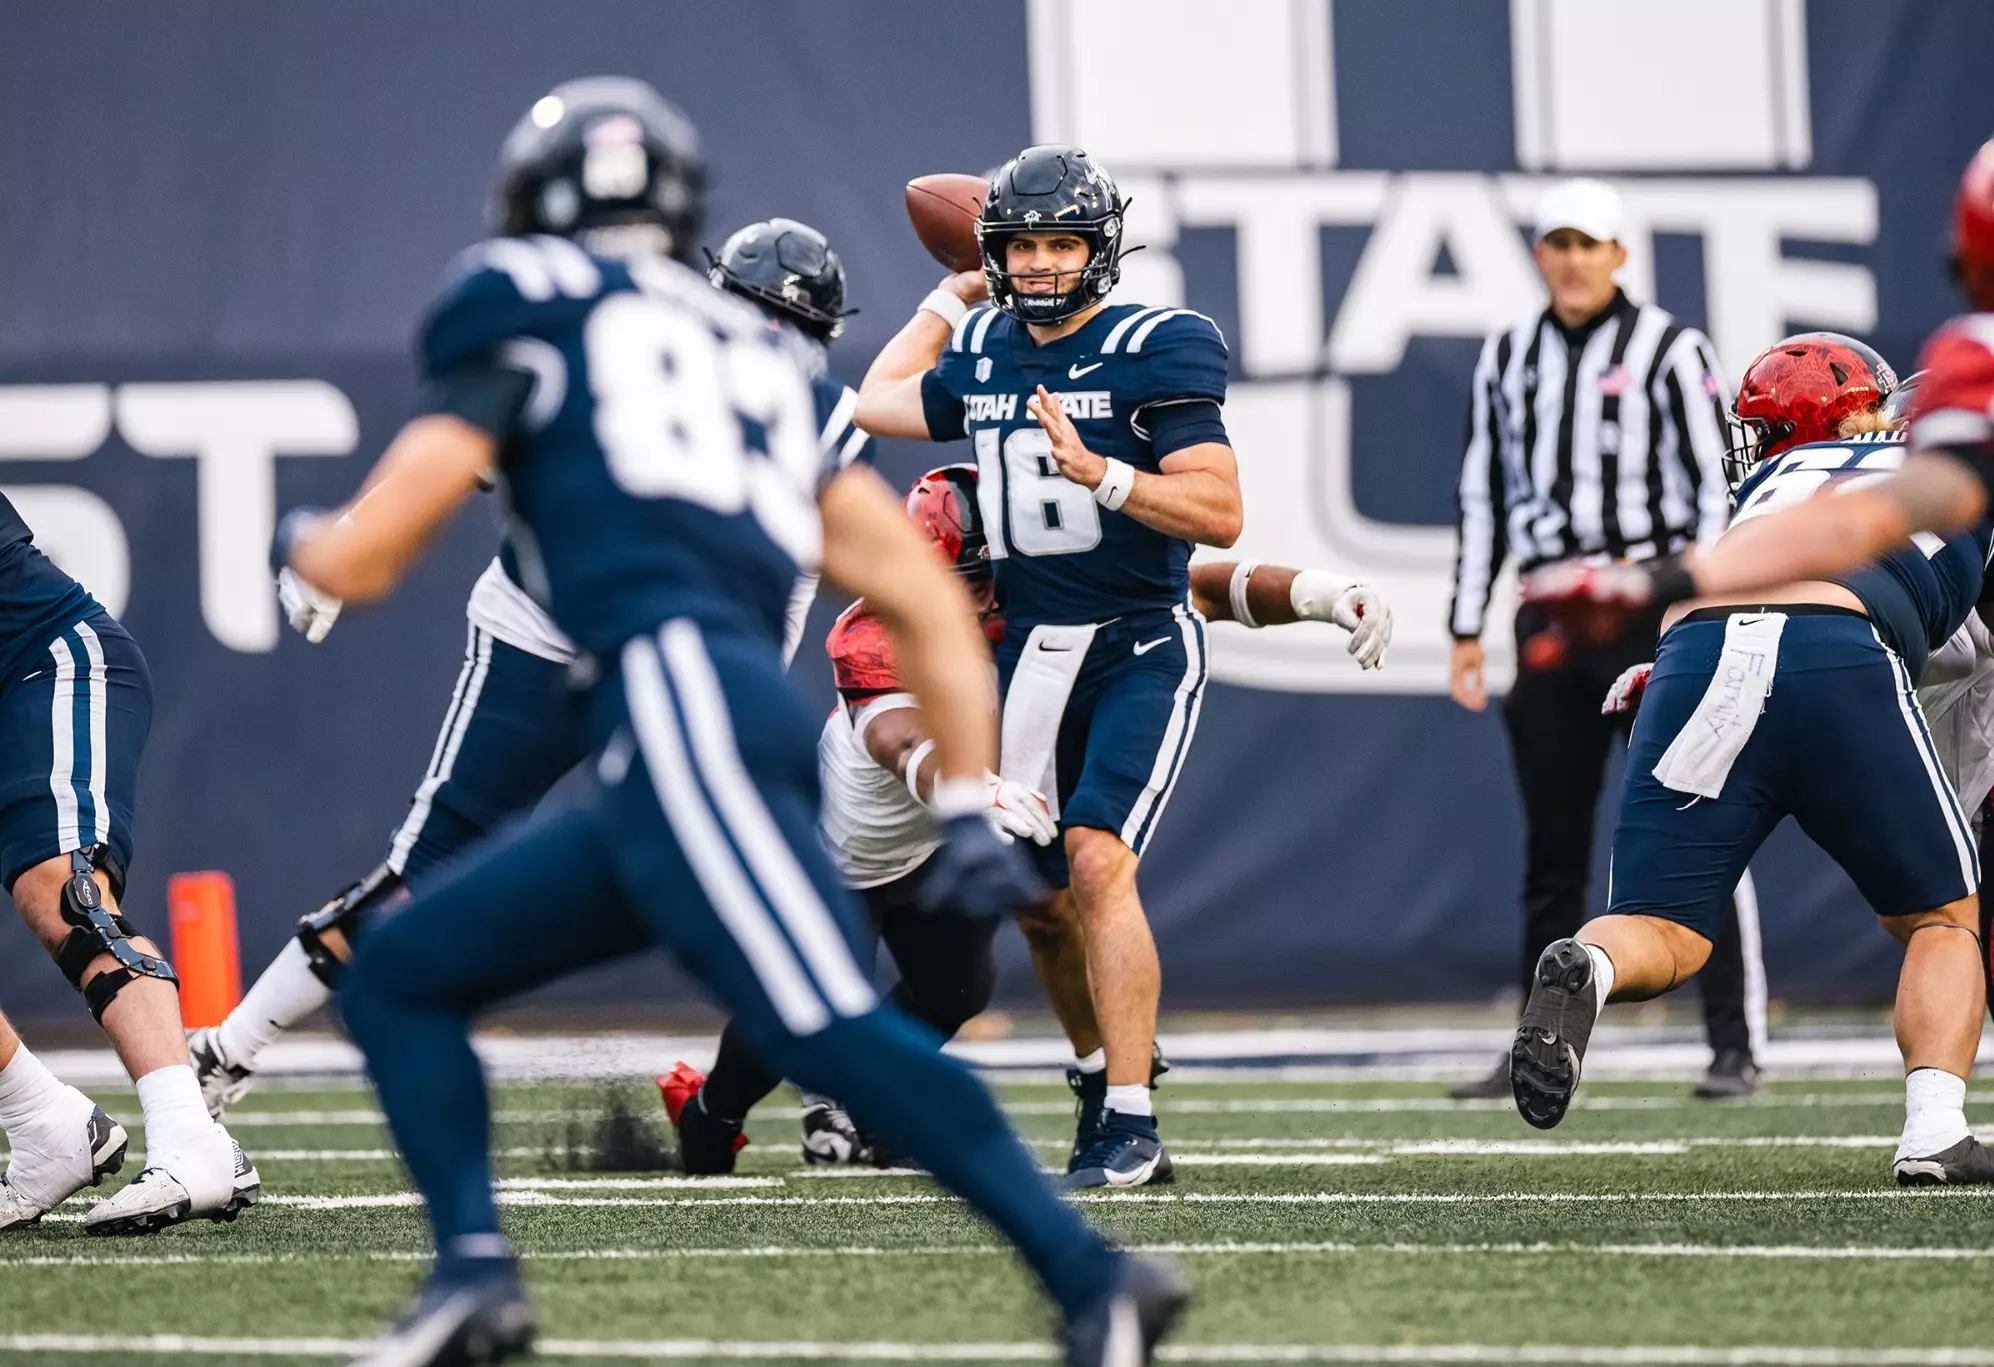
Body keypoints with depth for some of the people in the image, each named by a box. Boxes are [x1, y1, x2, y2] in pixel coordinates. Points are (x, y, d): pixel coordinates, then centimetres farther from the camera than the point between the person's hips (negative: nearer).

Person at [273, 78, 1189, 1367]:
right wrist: (971, 809, 21)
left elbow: (363, 560, 8)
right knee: (400, 974, 15)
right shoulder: (759, 355, 29)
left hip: (677, 693, -8)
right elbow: (925, 595, 22)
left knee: (830, 1030, -20)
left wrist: (304, 538, 32)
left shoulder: (528, 309, 11)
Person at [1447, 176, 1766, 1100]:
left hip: (1653, 605, -5)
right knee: (1550, 847, 7)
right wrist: (1466, 626, 13)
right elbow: (1482, 496, 18)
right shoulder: (1507, 358, 14)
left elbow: (1715, 488, -5)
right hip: (1549, 622, 5)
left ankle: (1734, 1044, -4)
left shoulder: (1671, 351, -1)